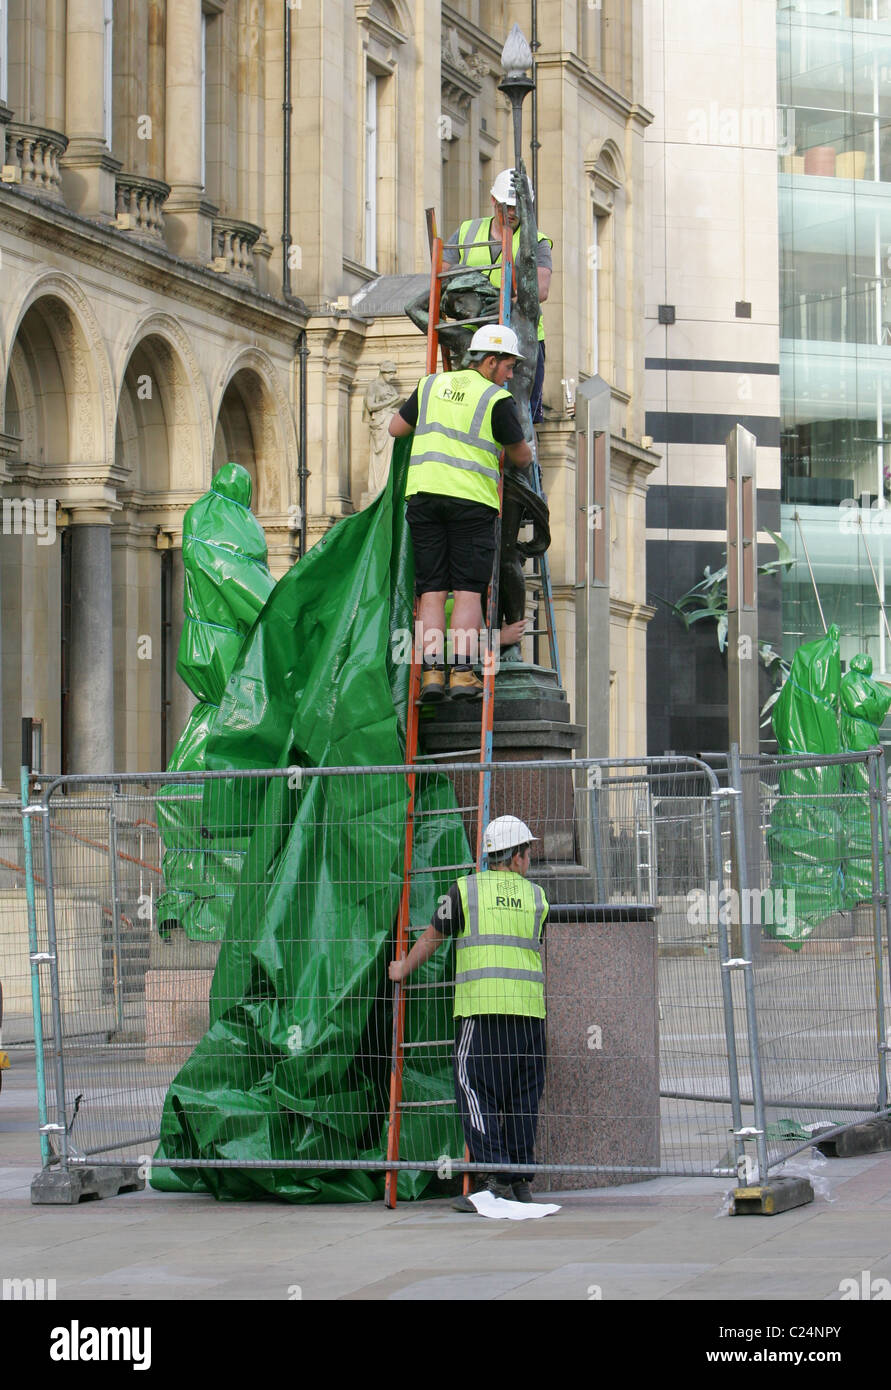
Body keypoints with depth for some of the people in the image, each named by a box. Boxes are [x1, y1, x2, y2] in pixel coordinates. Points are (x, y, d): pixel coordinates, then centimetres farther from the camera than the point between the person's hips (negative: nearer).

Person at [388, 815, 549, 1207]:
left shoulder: (466, 889, 4)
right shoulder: (536, 896, 12)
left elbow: (432, 936, 13)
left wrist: (403, 969, 29)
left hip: (480, 1006, -3)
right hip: (529, 1009, 3)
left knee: (477, 1090, -4)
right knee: (522, 1096, 8)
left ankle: (494, 1177, -16)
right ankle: (520, 1182, 9)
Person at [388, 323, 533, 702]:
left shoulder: (432, 385, 12)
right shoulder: (497, 400, -1)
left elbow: (396, 428, 20)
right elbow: (520, 457, 8)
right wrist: (526, 456, 32)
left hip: (423, 494, 4)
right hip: (471, 500, -4)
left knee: (431, 591, 4)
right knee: (468, 590, -1)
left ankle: (432, 670, -6)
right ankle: (461, 672, -9)